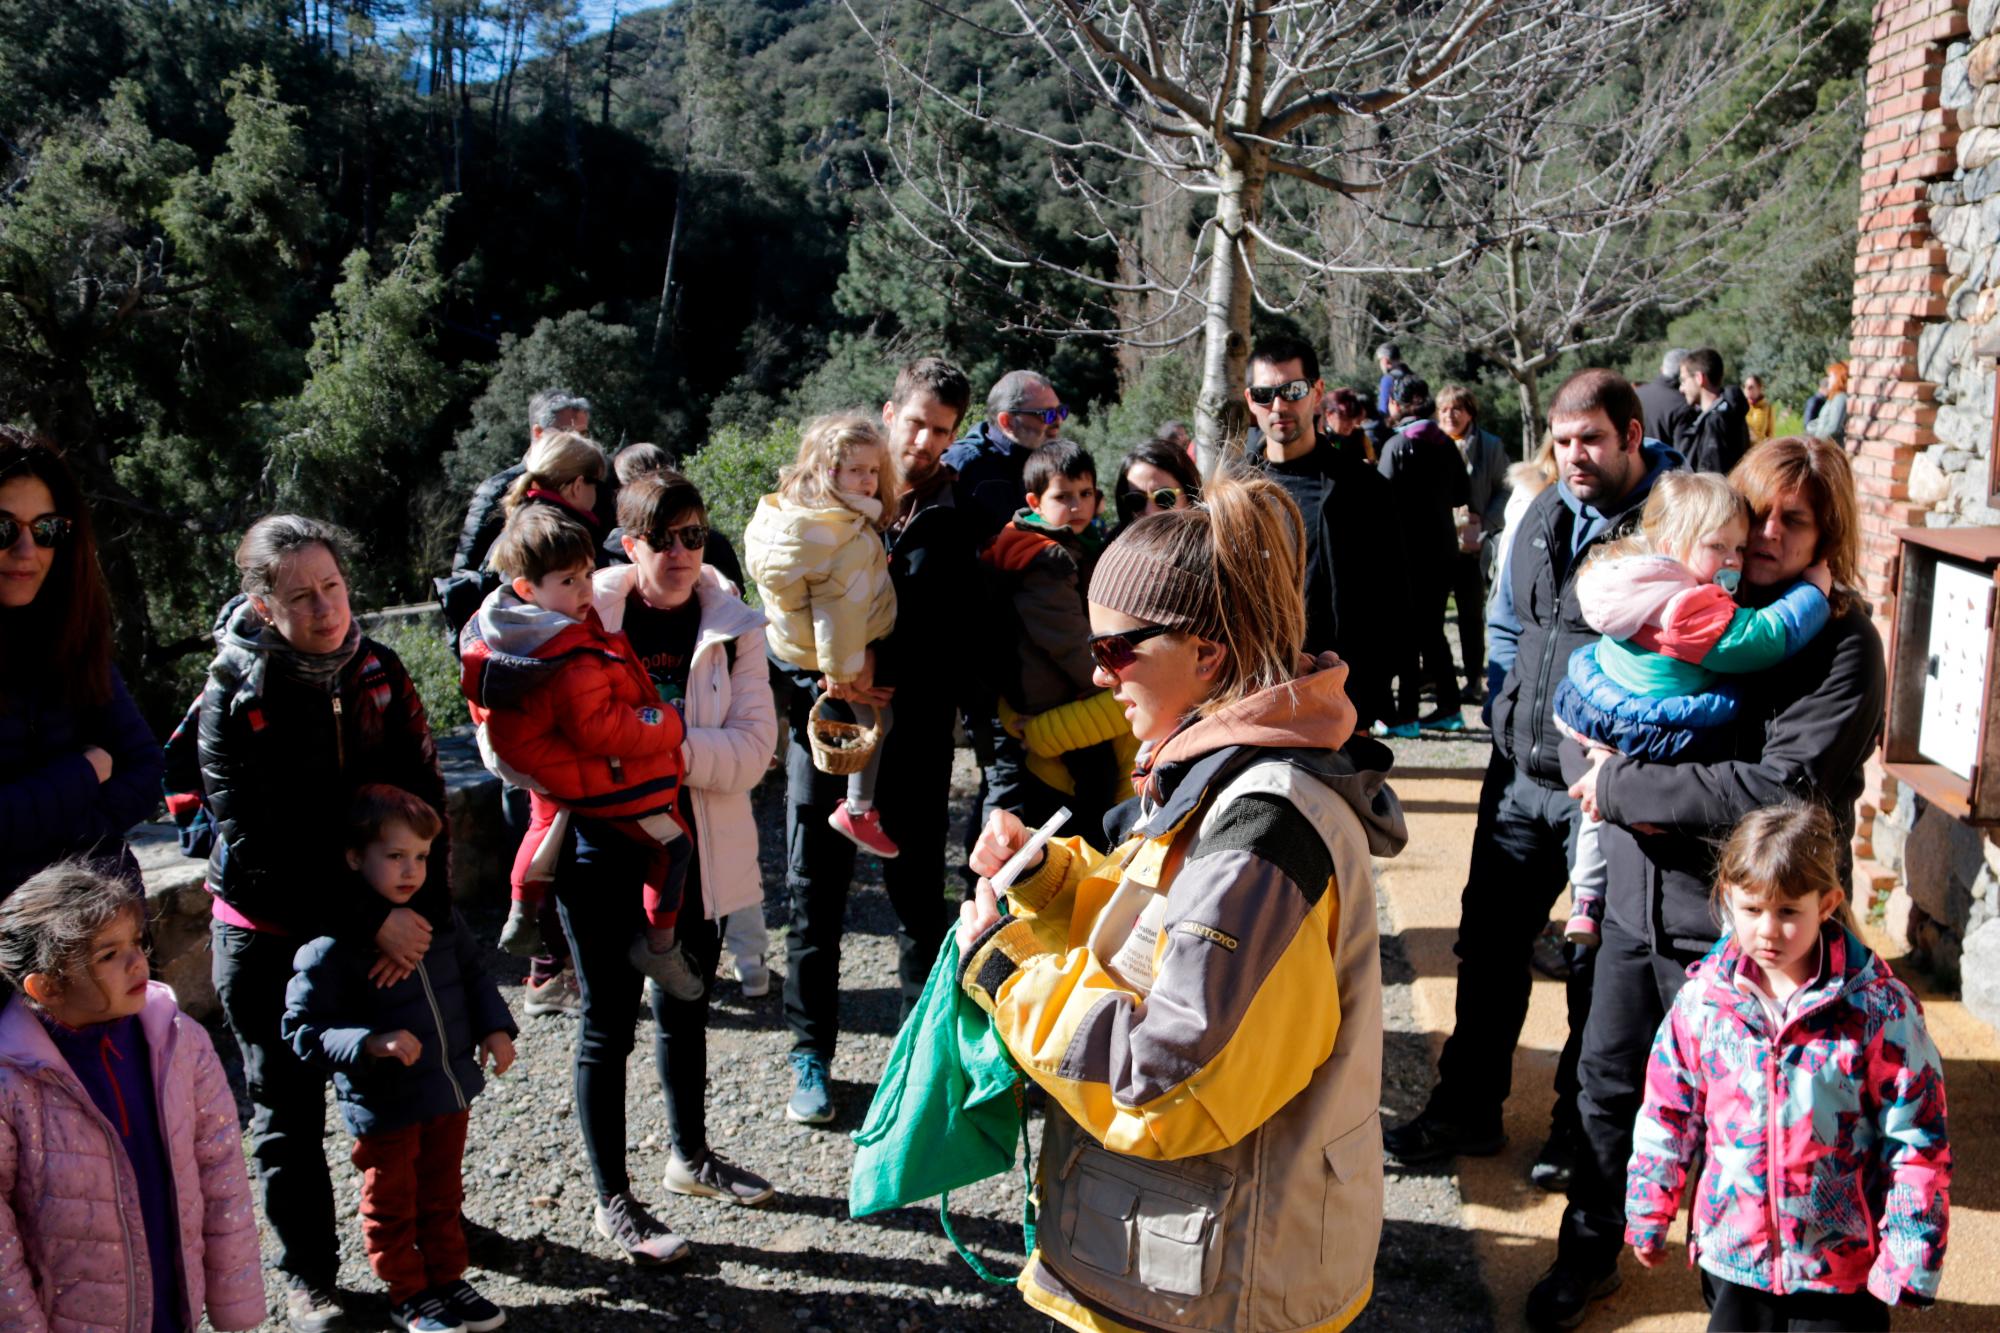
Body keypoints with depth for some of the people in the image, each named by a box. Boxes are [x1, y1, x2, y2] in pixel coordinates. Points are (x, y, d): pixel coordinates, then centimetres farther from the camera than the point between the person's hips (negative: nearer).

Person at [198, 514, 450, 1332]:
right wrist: (370, 924, -23)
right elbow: (260, 850, -19)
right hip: (269, 934, -3)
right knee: (288, 1114, 10)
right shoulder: (234, 698, -16)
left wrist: (422, 911, -18)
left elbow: (423, 796, -6)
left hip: (385, 915, 3)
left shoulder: (377, 669, -5)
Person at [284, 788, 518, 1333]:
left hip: (449, 1091, 6)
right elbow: (301, 1031, -21)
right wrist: (370, 1044, -34)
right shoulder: (332, 945, -22)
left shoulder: (439, 917, -3)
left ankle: (447, 1278, 40)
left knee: (443, 1192, 23)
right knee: (392, 1203, 15)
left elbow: (472, 973, 13)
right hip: (384, 1105, -6)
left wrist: (495, 1027, 1)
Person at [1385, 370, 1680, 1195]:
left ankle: (1580, 1134, 27)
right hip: (1520, 775, 6)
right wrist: (1507, 717, 9)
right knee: (1489, 946, 14)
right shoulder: (1541, 517, 9)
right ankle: (1467, 1110, 30)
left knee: (1597, 969, 8)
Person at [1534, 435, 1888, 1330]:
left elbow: (1783, 789, -23)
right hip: (1639, 899, 5)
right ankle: (1589, 1252, 40)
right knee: (1607, 1085, 17)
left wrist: (1625, 786, -20)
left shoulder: (1842, 643, -11)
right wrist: (1600, 773, -14)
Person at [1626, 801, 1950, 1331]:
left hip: (1843, 1264, -2)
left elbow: (1917, 1141, -8)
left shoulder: (1880, 1008, -13)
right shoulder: (1702, 998, -5)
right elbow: (1666, 1116, 4)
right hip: (1731, 1253, 3)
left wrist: (1908, 1258, -9)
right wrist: (1647, 1214, 10)